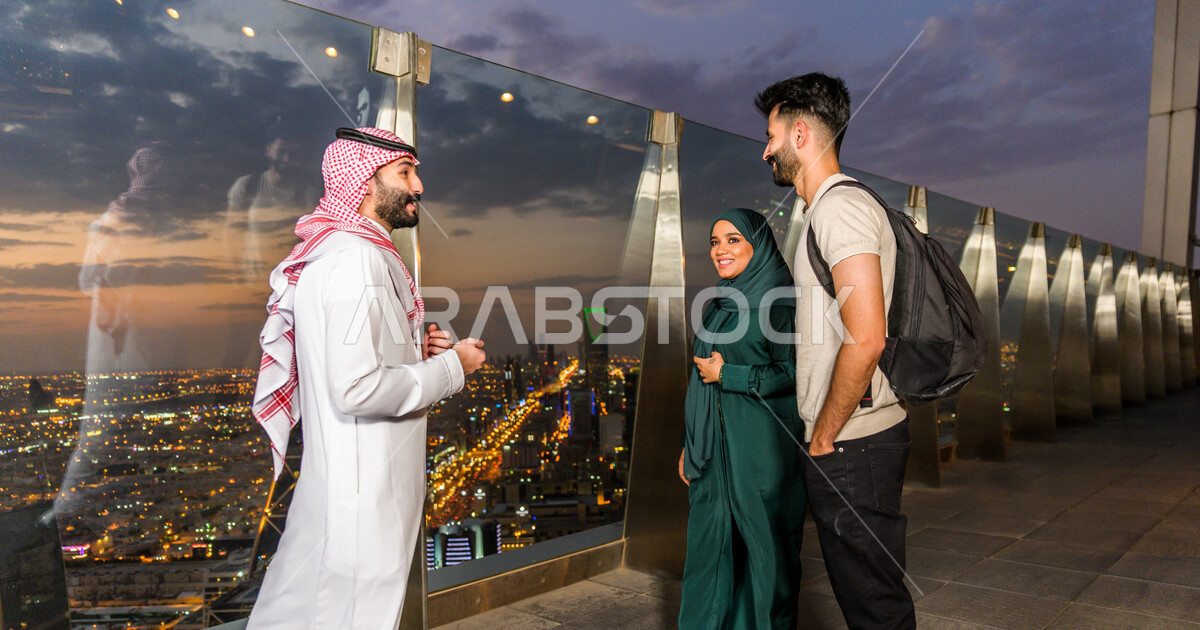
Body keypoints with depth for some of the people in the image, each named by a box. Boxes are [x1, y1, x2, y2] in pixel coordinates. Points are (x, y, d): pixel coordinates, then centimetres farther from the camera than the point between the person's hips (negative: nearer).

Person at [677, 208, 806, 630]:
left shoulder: (781, 302, -9)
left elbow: (791, 373, -15)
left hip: (763, 450, -7)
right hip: (715, 450, 7)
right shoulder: (718, 306, 13)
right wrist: (690, 445, 15)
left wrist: (727, 375, -12)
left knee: (765, 546, 6)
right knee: (711, 543, 11)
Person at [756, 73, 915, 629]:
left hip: (851, 445, -10)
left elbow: (865, 339, -26)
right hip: (848, 440, 10)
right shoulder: (828, 208, 18)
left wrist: (824, 435, -16)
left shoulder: (839, 207, -16)